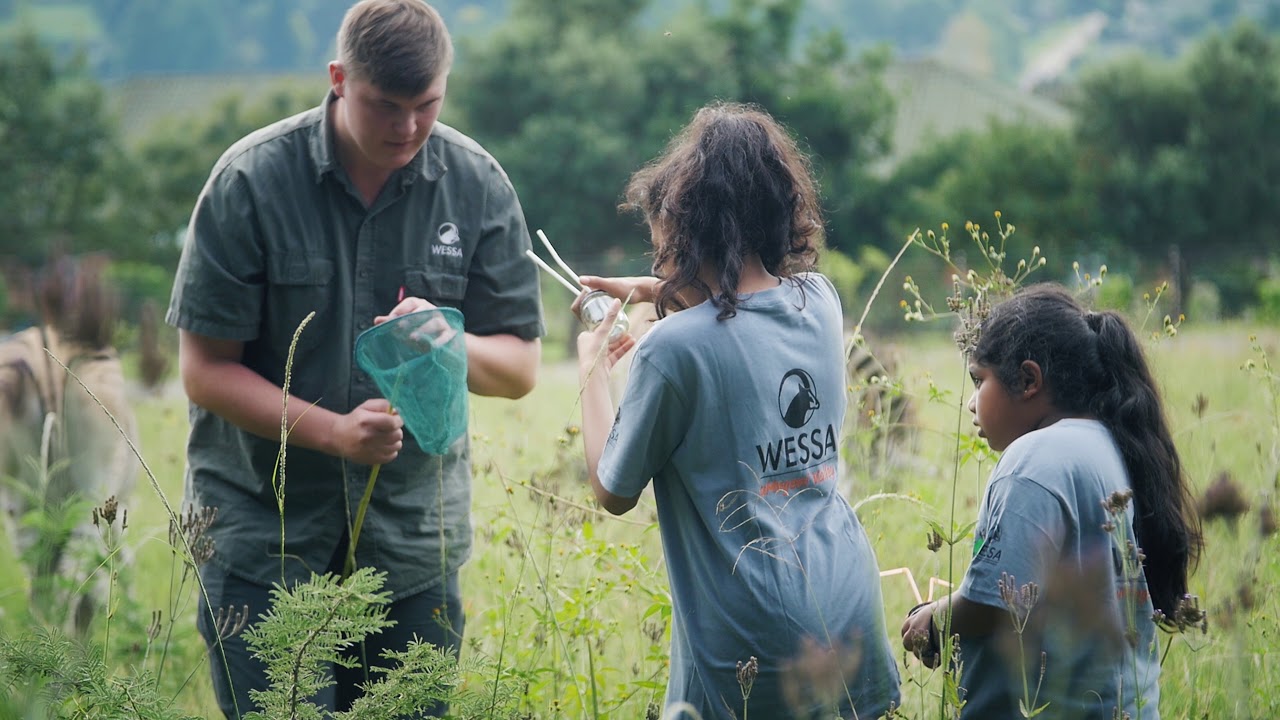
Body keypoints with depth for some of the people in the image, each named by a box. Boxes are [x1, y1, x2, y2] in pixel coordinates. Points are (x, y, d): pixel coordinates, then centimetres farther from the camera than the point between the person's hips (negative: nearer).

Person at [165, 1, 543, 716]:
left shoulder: (478, 185, -1)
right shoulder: (252, 180, -10)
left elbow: (520, 367, 3)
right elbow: (205, 369, -8)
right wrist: (334, 431, -22)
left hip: (414, 539, 3)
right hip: (263, 528, -3)